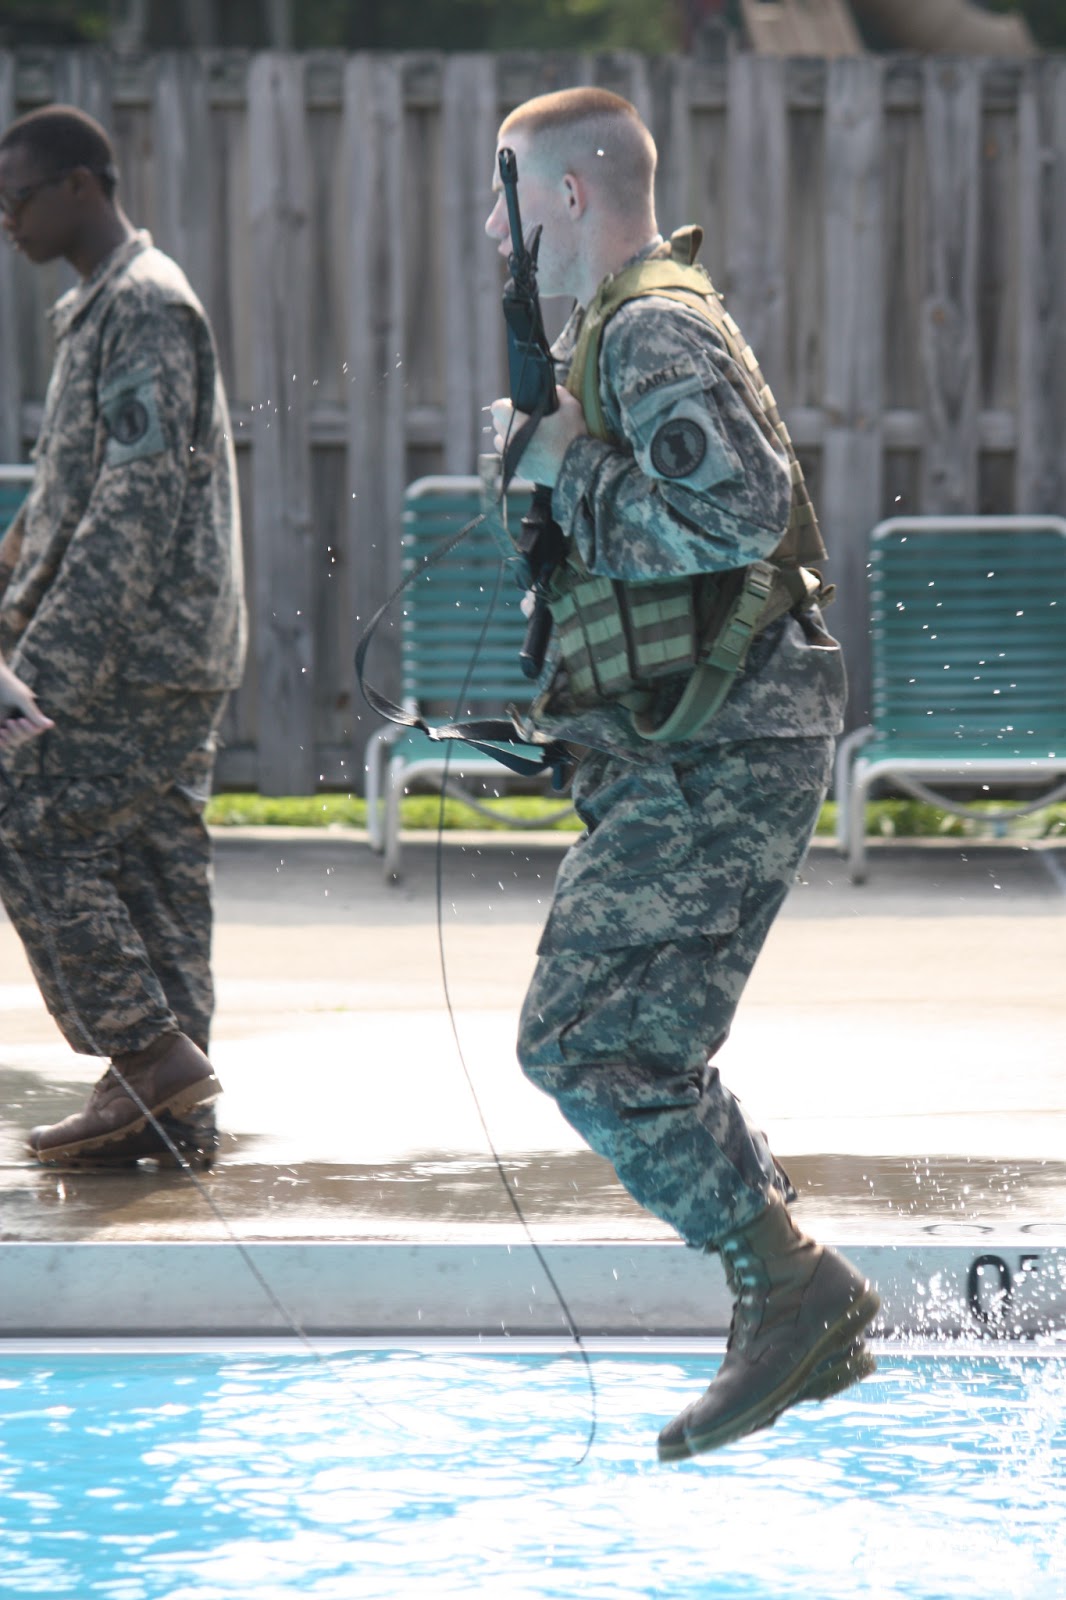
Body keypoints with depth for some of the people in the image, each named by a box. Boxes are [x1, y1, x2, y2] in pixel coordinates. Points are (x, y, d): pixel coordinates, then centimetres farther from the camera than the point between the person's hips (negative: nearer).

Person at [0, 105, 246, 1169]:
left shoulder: (145, 305, -14)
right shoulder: (103, 308, 19)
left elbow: (138, 502, -21)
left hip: (141, 649, -10)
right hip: (167, 655, 10)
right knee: (152, 861, 8)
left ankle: (153, 1051, -8)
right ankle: (174, 1113, 9)